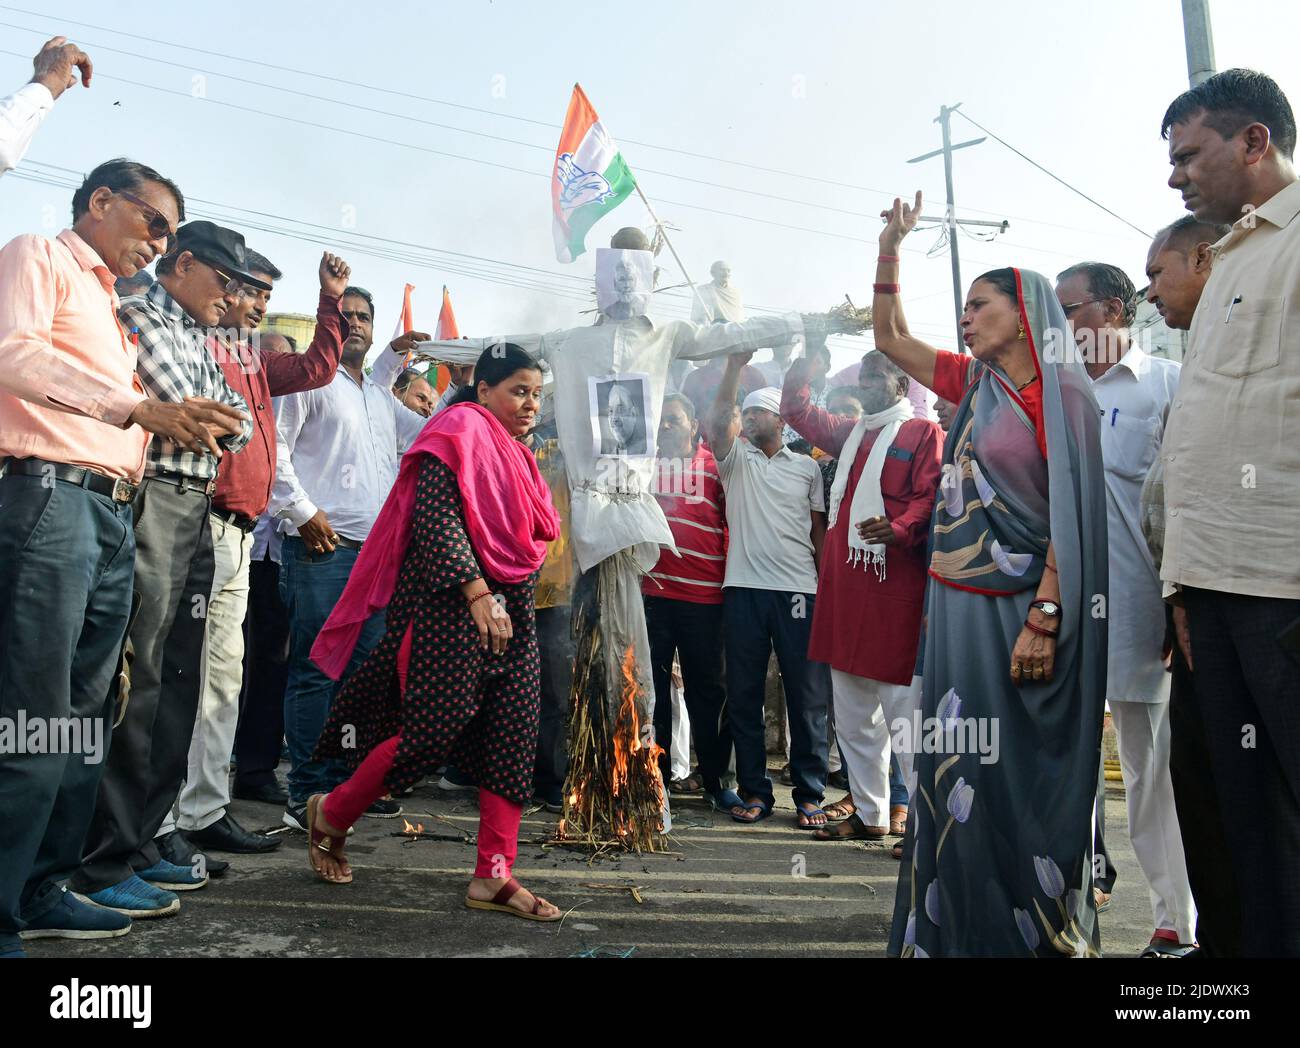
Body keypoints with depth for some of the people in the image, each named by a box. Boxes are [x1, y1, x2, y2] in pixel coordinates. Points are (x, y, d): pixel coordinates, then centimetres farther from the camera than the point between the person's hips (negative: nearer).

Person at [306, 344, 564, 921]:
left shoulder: (515, 455, 22)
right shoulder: (460, 432, -5)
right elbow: (436, 517, -18)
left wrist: (510, 601, 18)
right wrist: (478, 594, -24)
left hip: (511, 611, 9)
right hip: (454, 607, -9)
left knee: (514, 742, 0)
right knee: (434, 731, -9)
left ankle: (493, 877, 5)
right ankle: (331, 814, 16)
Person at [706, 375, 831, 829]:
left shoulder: (807, 467, 14)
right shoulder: (735, 458, 13)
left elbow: (819, 530, 12)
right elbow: (716, 424, -8)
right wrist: (734, 366, -13)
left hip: (799, 590, 0)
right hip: (744, 588, 1)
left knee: (807, 695, 1)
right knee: (744, 693, 4)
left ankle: (809, 794, 11)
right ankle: (754, 791, 15)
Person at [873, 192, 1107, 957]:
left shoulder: (1060, 393, -6)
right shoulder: (973, 384, 12)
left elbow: (1069, 515, -13)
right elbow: (890, 336, 20)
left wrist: (1044, 617, -20)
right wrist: (891, 247, 14)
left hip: (1020, 610, -6)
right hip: (958, 605, 7)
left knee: (1022, 778, 2)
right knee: (962, 772, 11)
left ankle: (1040, 931, 20)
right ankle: (967, 929, 26)